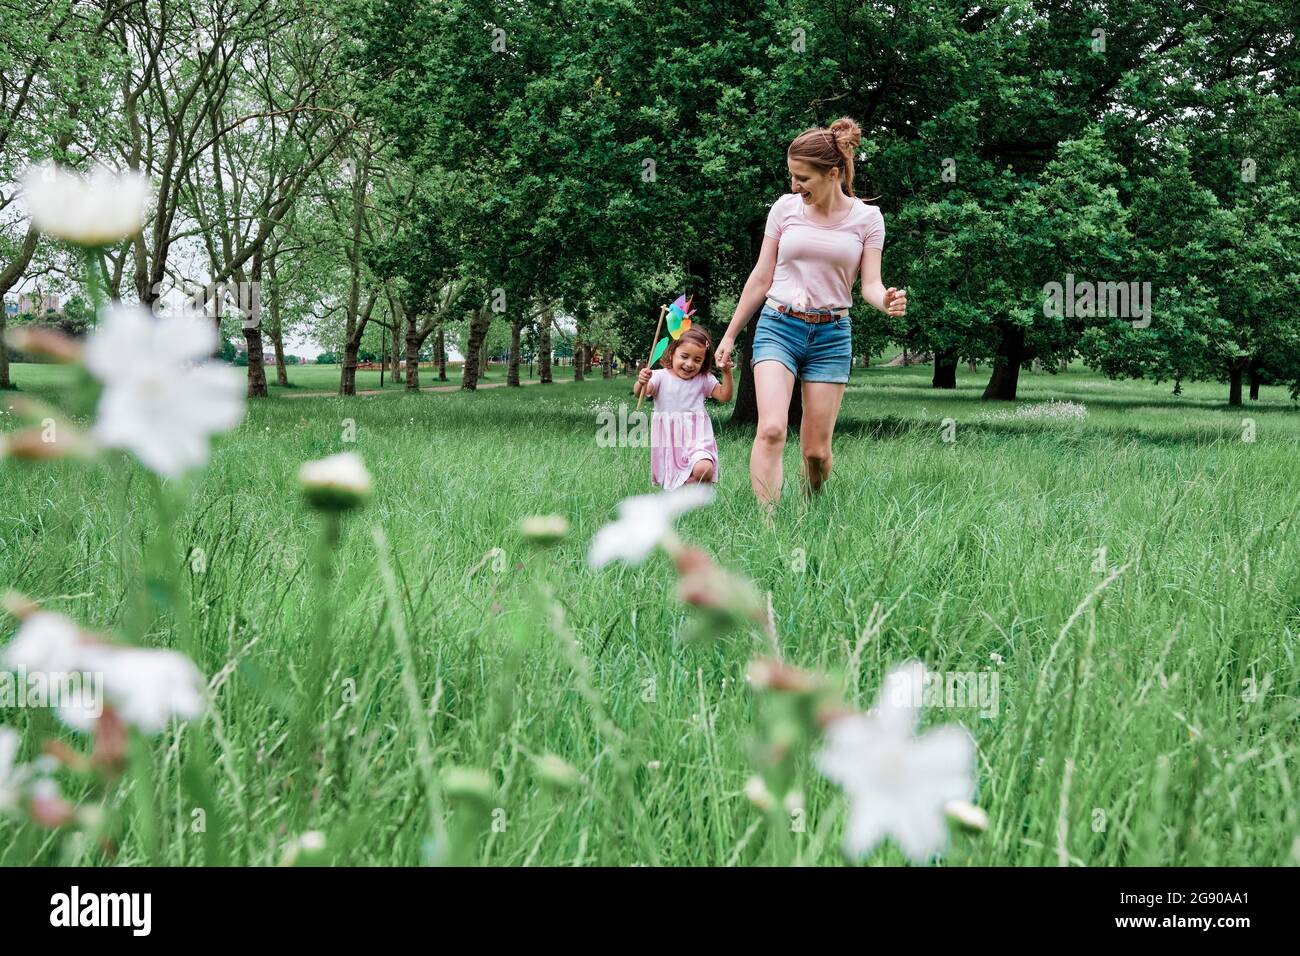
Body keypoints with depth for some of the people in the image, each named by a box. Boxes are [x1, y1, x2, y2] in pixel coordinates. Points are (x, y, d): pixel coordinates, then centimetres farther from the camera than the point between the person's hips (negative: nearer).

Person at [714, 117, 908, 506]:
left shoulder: (867, 218, 2)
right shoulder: (785, 208, 3)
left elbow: (870, 284, 0)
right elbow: (761, 278, 9)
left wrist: (886, 300, -25)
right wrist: (730, 335, 11)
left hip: (831, 335, 0)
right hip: (778, 327, 0)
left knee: (816, 450, 0)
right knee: (771, 430, -21)